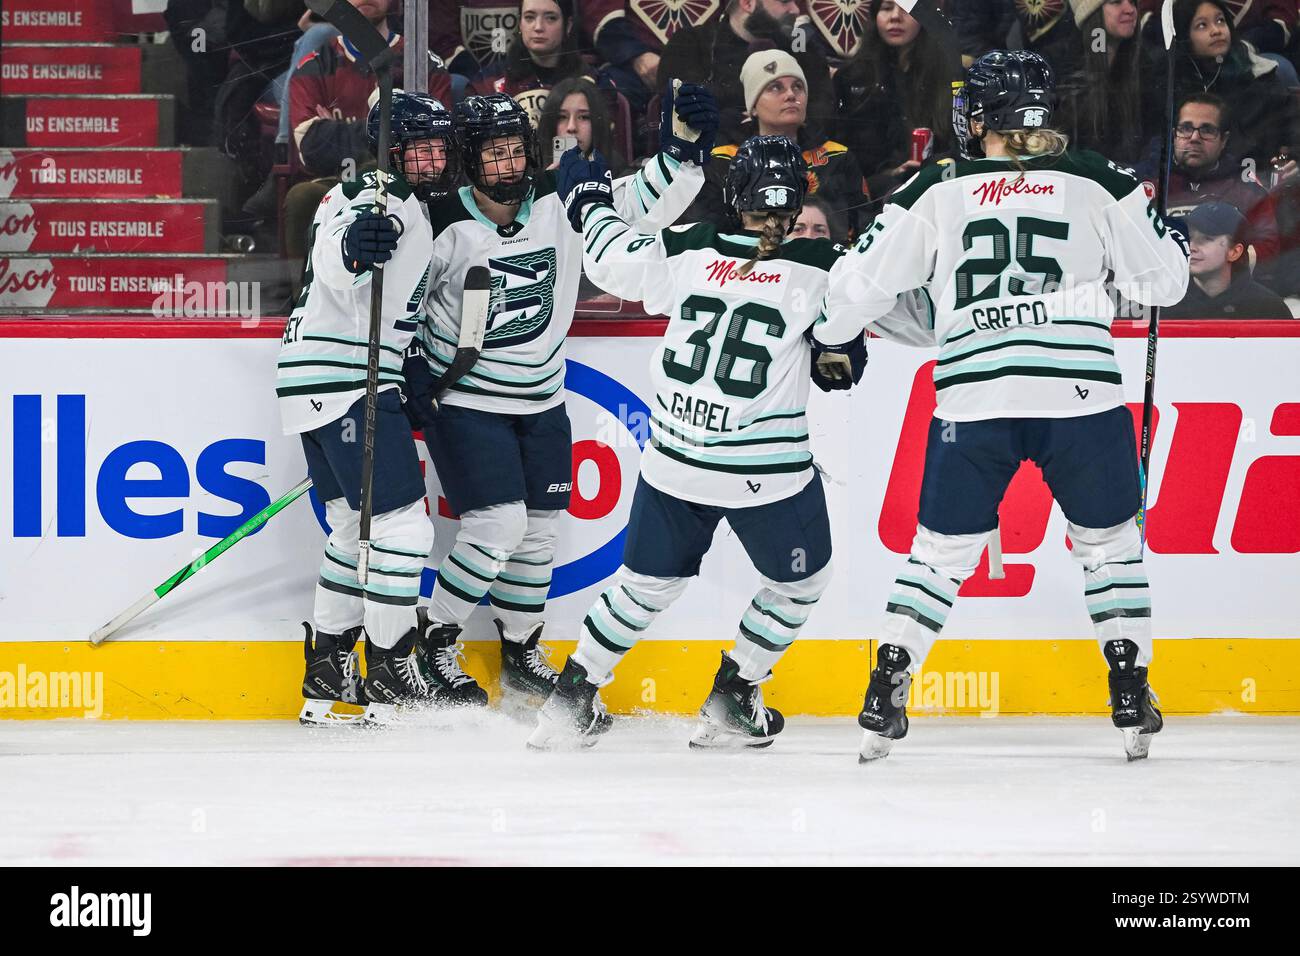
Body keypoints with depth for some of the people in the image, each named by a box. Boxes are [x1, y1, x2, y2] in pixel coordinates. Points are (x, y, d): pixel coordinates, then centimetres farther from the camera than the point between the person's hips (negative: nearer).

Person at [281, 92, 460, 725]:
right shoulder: (389, 204, -12)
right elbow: (336, 271, -32)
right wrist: (352, 246, -55)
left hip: (321, 383, 11)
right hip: (347, 383, -11)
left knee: (356, 528, 18)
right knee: (401, 525, -9)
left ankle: (326, 674, 21)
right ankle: (389, 680, -6)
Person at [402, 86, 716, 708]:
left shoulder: (561, 204, -8)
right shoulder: (446, 227, -18)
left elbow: (643, 206, -8)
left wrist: (681, 155, -22)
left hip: (540, 401, 5)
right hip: (463, 399, -5)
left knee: (537, 530, 10)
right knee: (496, 526, -15)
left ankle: (521, 654, 27)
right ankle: (437, 642, 3)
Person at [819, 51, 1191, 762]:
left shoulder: (935, 191, 8)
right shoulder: (1099, 184, 6)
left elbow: (862, 282, 12)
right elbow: (1162, 281, 11)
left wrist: (820, 335, 31)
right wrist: (1169, 241, 34)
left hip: (972, 402, 0)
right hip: (1081, 394, 0)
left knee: (941, 551, 14)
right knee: (1108, 542, 18)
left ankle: (885, 695, 8)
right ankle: (1131, 699, 10)